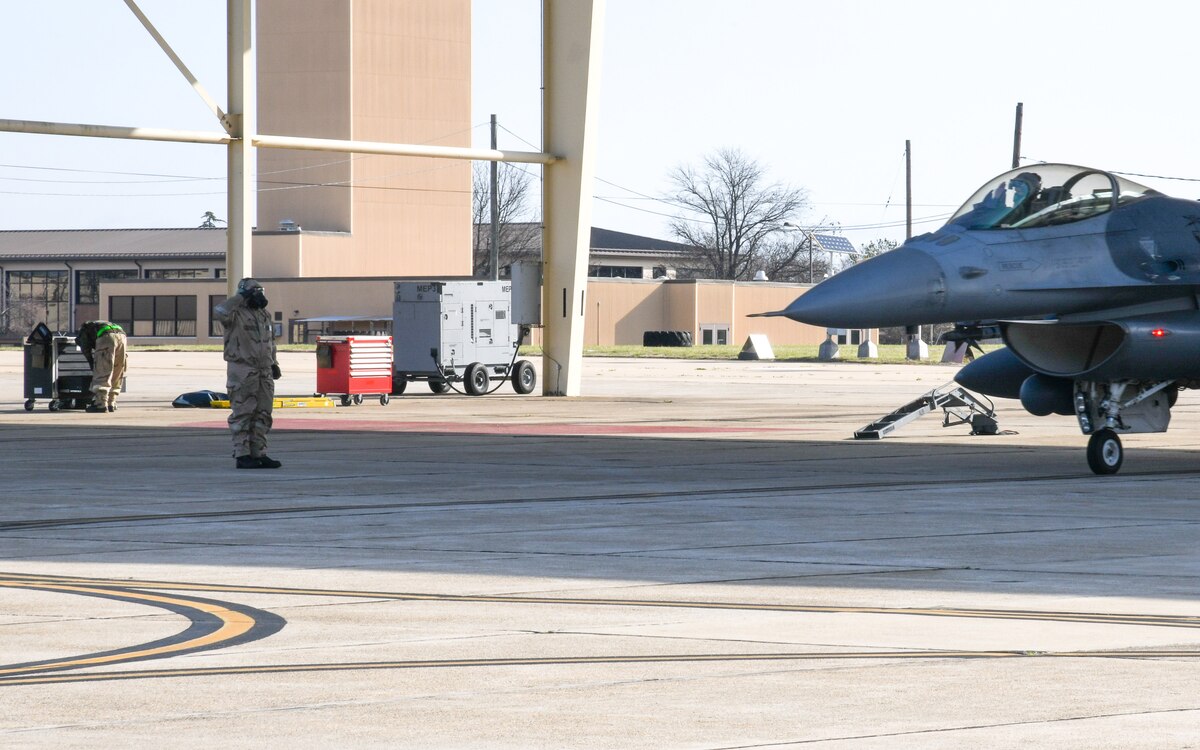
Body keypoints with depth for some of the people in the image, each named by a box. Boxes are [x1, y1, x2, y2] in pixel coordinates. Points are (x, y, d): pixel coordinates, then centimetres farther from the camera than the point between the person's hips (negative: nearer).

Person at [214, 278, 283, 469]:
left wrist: (274, 363, 20)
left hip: (264, 372, 8)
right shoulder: (236, 315, -8)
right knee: (242, 414, -4)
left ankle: (259, 453, 15)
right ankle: (242, 455, -2)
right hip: (242, 372, -8)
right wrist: (240, 297, -20)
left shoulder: (264, 315, 16)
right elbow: (220, 311, -31)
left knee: (262, 415, 9)